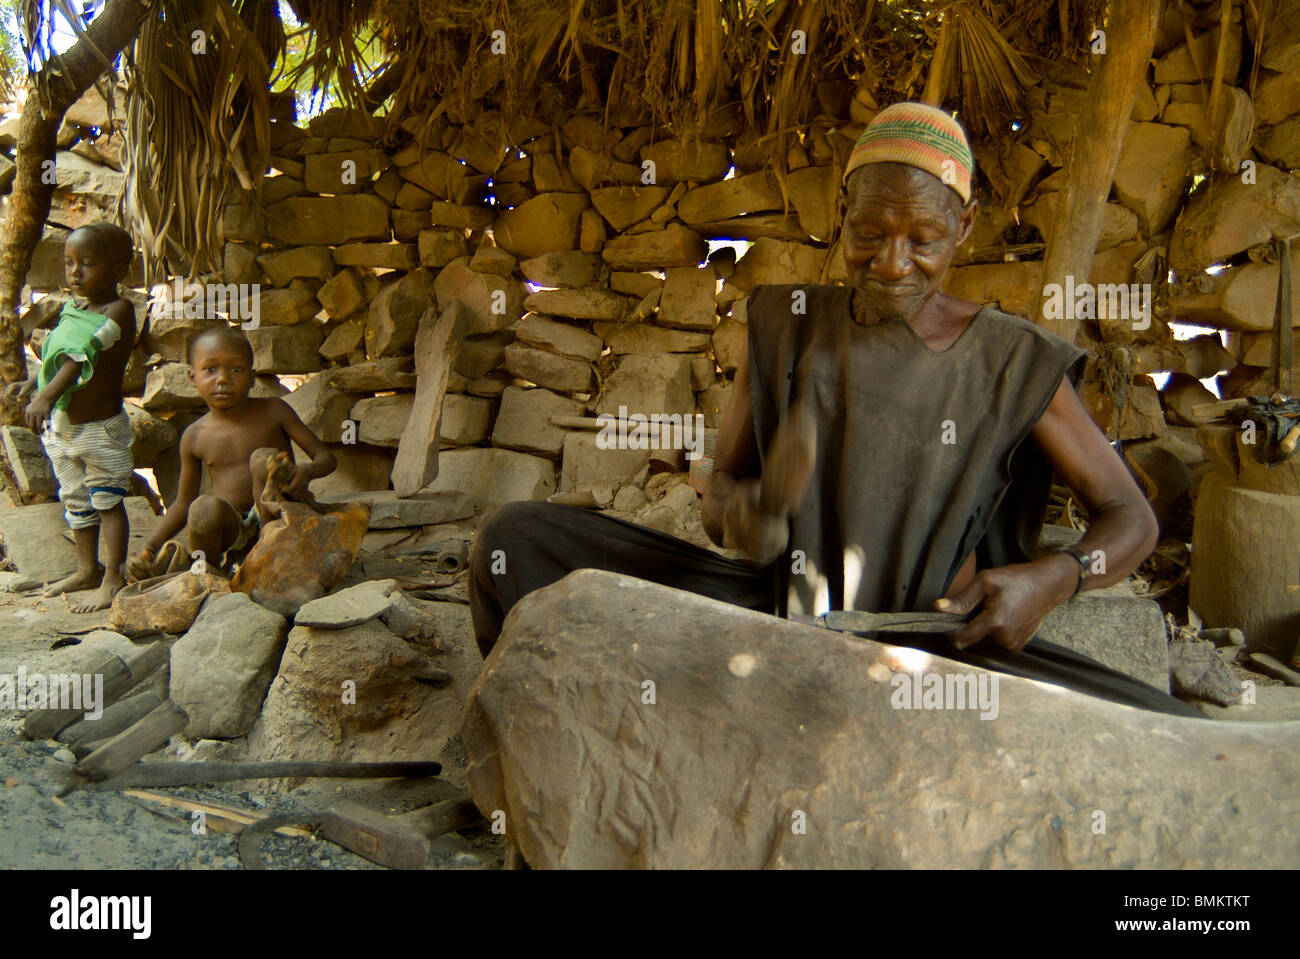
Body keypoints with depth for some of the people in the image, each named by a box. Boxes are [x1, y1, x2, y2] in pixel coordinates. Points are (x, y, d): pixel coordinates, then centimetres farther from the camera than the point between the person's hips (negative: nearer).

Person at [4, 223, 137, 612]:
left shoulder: (118, 310, -17)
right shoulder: (70, 308, 7)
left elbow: (84, 357, -29)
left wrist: (47, 396, -37)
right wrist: (30, 384, 6)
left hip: (101, 428, -8)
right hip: (62, 428, 8)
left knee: (107, 501, 0)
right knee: (76, 502, 18)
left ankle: (113, 579, 10)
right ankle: (87, 569, 33)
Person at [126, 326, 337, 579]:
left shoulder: (273, 411, 1)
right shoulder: (194, 436, 6)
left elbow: (325, 456, -1)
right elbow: (183, 503, 15)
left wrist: (307, 471, -26)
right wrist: (149, 548, 2)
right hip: (233, 528, 1)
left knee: (264, 457, -25)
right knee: (204, 507, -32)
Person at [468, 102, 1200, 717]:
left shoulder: (1012, 364, -3)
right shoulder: (788, 325, 2)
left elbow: (1132, 517, 4)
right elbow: (719, 498, 4)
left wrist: (1058, 576, -18)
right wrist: (757, 508, -21)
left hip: (941, 643, 0)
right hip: (783, 612, 1)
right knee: (516, 541, -11)